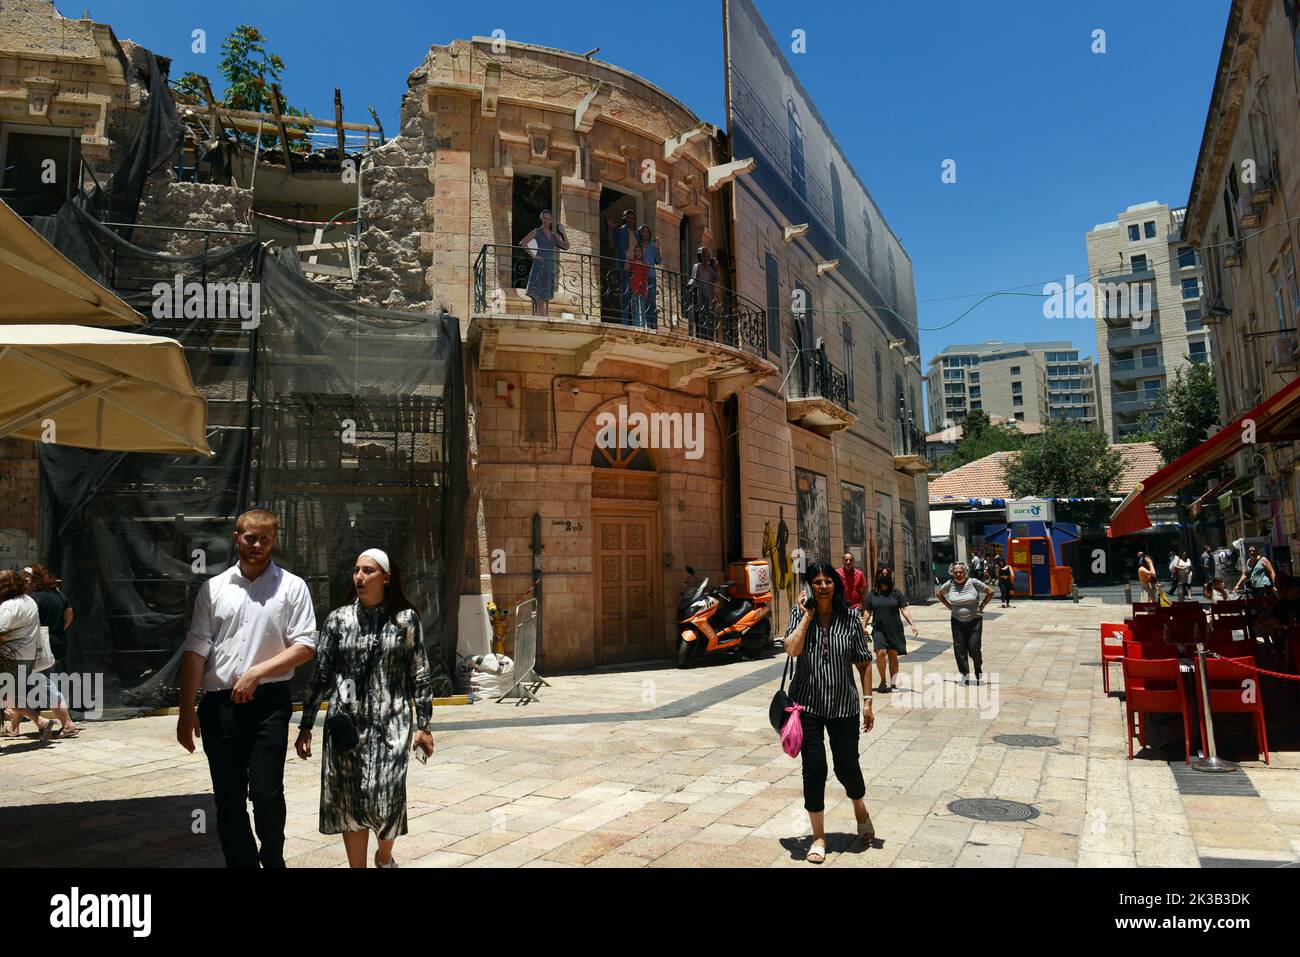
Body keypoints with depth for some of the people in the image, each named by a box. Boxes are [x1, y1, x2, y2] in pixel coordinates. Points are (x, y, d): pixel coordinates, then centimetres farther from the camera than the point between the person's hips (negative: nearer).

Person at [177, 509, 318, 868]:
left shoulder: (292, 587, 1)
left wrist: (257, 671, -12)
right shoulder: (214, 587, 8)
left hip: (269, 702, -3)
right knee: (228, 800, 9)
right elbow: (195, 651, 6)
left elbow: (305, 647, -3)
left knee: (266, 793, -5)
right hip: (218, 704, 3)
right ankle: (241, 861, 23)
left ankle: (273, 859, 20)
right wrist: (187, 710, 2)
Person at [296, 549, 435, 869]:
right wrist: (306, 726, 5)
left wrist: (423, 725, 0)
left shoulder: (405, 618, 0)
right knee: (349, 804, 5)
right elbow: (321, 675, 7)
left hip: (390, 725, -2)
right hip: (346, 723, 2)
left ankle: (384, 856, 29)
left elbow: (420, 675, 2)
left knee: (385, 802, -3)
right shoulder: (339, 618, 4)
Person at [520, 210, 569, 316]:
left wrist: (563, 232, 5)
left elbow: (566, 246, 13)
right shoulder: (537, 232, 2)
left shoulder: (553, 235, 17)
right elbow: (522, 242, -6)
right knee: (538, 296, -12)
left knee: (544, 296, 7)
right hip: (540, 264, -6)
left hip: (550, 266, 6)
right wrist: (533, 255, -12)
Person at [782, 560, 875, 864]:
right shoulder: (800, 615, -4)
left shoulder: (850, 618, -4)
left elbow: (864, 663, 1)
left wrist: (867, 701, -2)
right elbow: (792, 649, -22)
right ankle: (818, 837, 17)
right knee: (814, 768, 0)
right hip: (808, 704, 0)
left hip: (843, 705, 0)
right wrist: (808, 615, -17)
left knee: (847, 766, 7)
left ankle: (861, 812, 42)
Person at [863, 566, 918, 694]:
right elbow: (867, 612, 9)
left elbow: (904, 610, 2)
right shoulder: (872, 594, 6)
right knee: (880, 653, -15)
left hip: (894, 629, 0)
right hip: (879, 629, 0)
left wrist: (912, 624, -7)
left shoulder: (896, 593, 5)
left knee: (893, 655, 3)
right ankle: (882, 680, 5)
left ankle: (893, 684, 12)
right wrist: (863, 628, 3)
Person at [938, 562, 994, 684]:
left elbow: (990, 592, -1)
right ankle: (965, 675, 13)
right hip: (957, 621, 2)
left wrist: (982, 606, -3)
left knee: (974, 647, -5)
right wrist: (949, 607, 7)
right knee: (959, 649, 1)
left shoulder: (973, 582, -10)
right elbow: (940, 594, 15)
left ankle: (978, 666, 26)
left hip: (974, 620, -2)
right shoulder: (949, 584, -3)